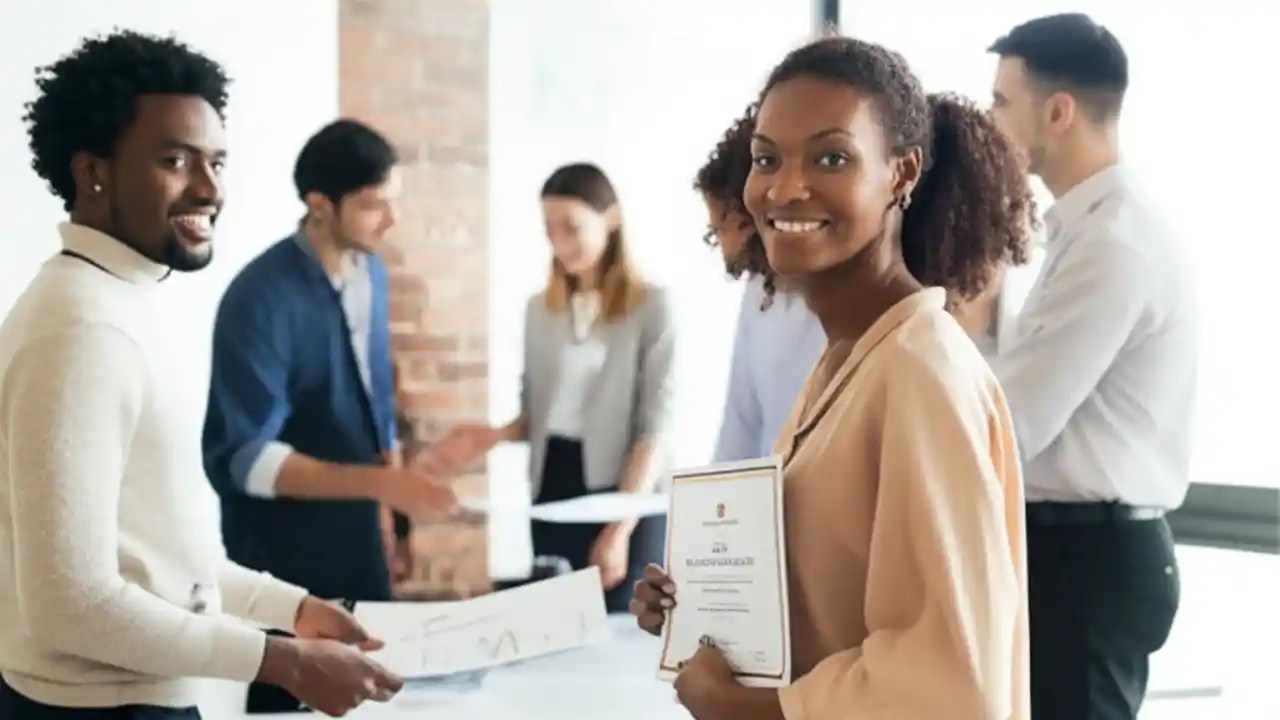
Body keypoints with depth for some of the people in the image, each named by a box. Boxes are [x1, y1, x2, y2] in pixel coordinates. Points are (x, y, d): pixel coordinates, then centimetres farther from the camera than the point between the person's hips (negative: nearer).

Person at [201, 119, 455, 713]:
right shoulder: (261, 297, -20)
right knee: (287, 698, 6)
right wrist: (379, 483, -31)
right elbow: (246, 456, -23)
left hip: (358, 534, 6)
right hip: (282, 549, -6)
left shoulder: (372, 272, 2)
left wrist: (387, 507, 8)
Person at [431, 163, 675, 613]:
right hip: (552, 495, 4)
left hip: (623, 496, -4)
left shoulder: (651, 306, -6)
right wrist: (492, 437, -7)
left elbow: (655, 425, -10)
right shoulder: (540, 308, 10)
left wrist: (620, 528, -17)